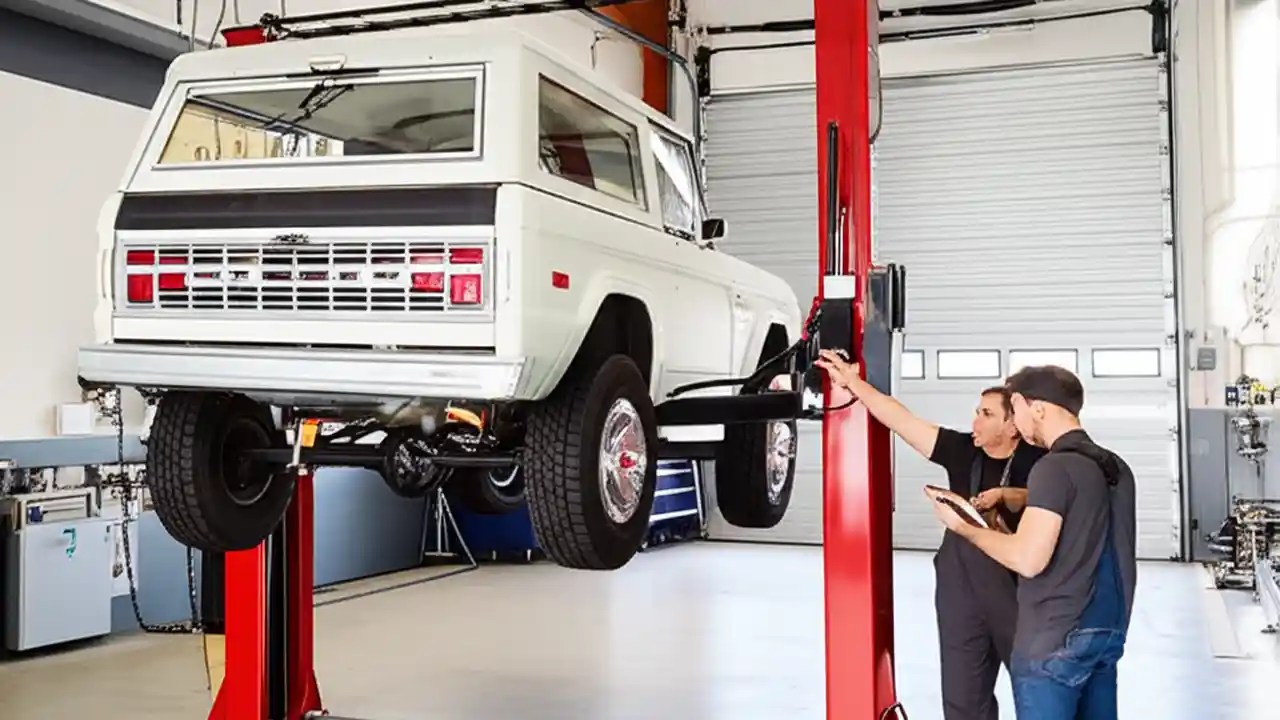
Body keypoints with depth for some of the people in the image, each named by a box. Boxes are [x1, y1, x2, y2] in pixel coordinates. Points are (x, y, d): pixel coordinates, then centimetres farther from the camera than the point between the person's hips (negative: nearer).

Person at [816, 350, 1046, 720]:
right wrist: (852, 381, 3)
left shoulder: (1036, 460, -6)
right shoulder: (962, 450, 2)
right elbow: (902, 420, 3)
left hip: (1021, 596, -4)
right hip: (960, 594, 4)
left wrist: (1003, 496, -35)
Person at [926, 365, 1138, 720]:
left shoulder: (1055, 467, -15)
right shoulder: (1115, 467, 11)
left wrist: (964, 526, -9)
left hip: (1055, 638, -8)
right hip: (1108, 630, 8)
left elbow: (1028, 559, -22)